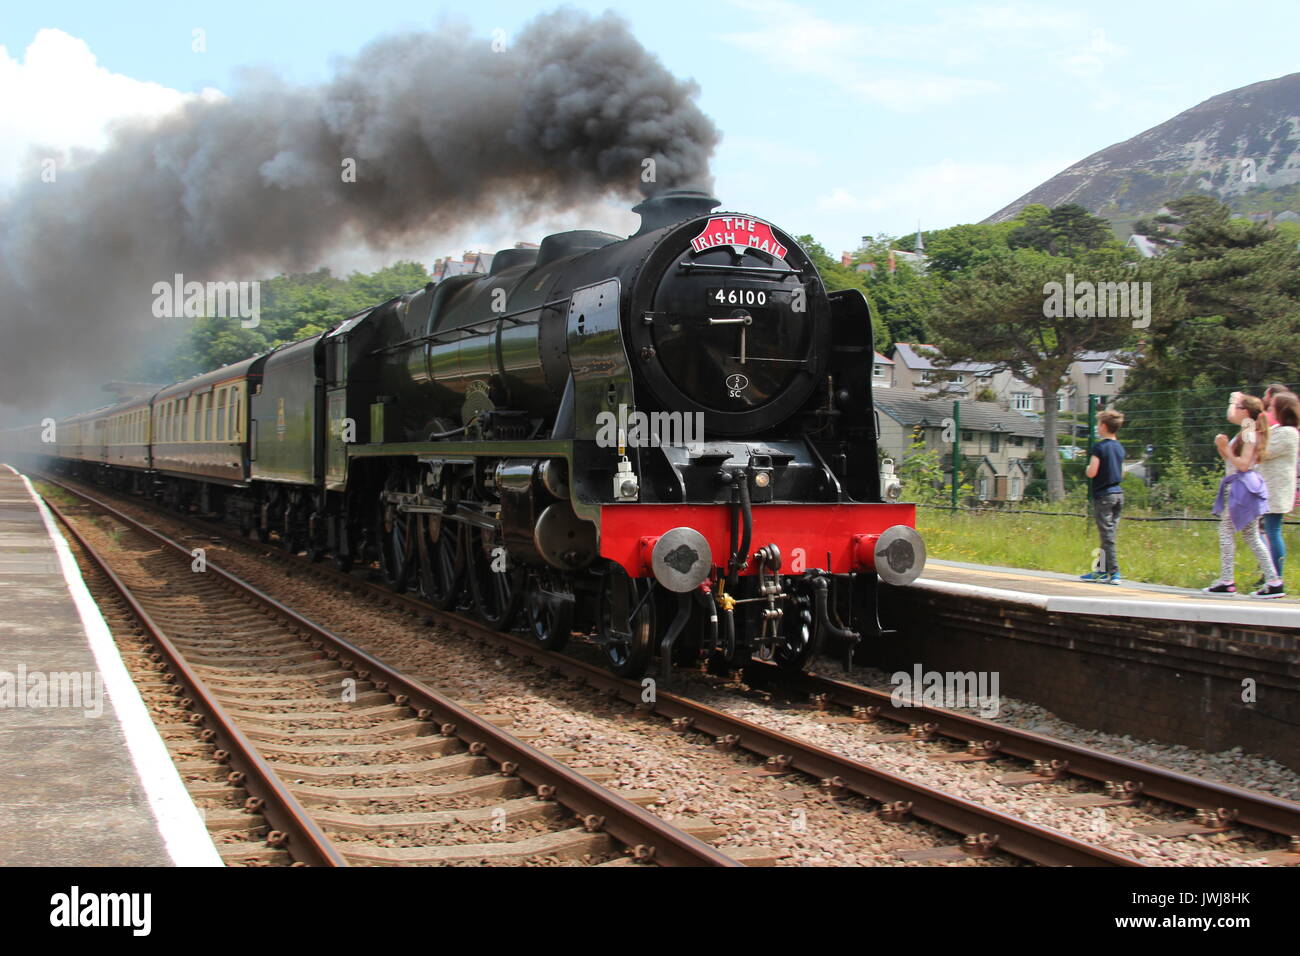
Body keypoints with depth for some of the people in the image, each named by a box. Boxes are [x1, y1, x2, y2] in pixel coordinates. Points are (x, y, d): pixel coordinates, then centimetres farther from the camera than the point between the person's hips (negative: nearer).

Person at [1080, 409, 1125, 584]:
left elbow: (1092, 472, -17)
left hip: (1103, 495, -7)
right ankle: (1101, 570, 20)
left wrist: (1086, 469, 3)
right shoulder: (1120, 448, 11)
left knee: (1107, 535, -5)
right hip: (1118, 494, 7)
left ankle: (1114, 573, -8)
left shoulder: (1100, 447, -12)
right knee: (1108, 534, 12)